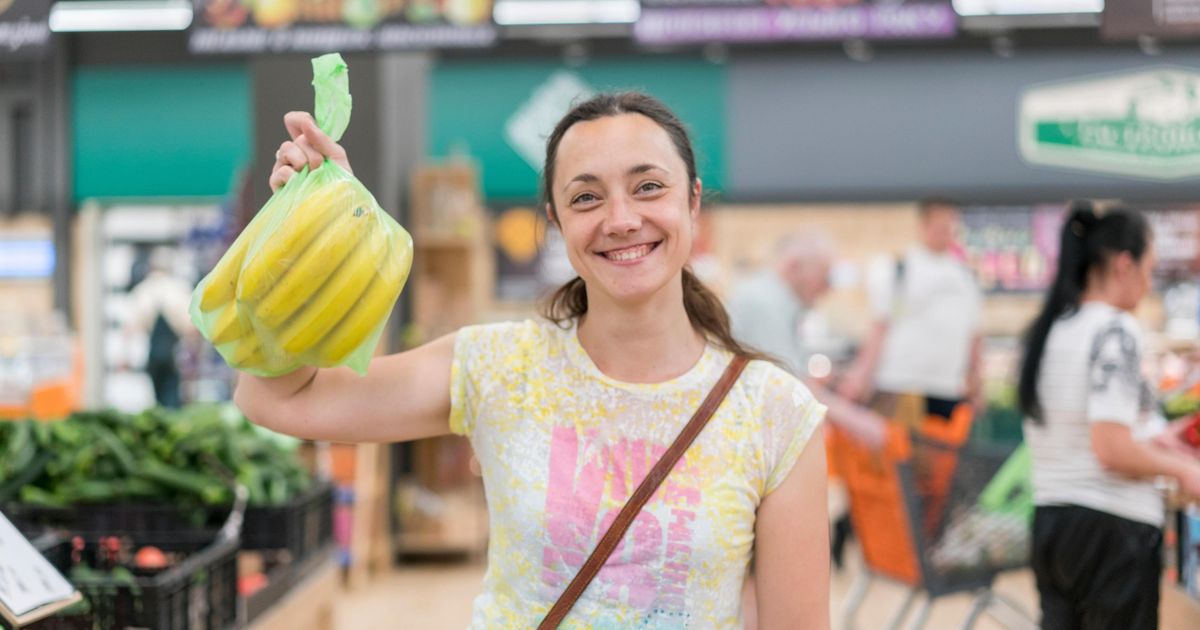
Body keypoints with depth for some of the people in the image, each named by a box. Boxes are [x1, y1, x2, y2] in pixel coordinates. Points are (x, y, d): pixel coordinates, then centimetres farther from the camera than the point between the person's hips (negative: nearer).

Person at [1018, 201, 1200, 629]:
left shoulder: (1045, 332, 11)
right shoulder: (1115, 330, -14)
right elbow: (1112, 452, -21)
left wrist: (1152, 442, 23)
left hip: (1048, 521, 8)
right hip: (1114, 527, -8)